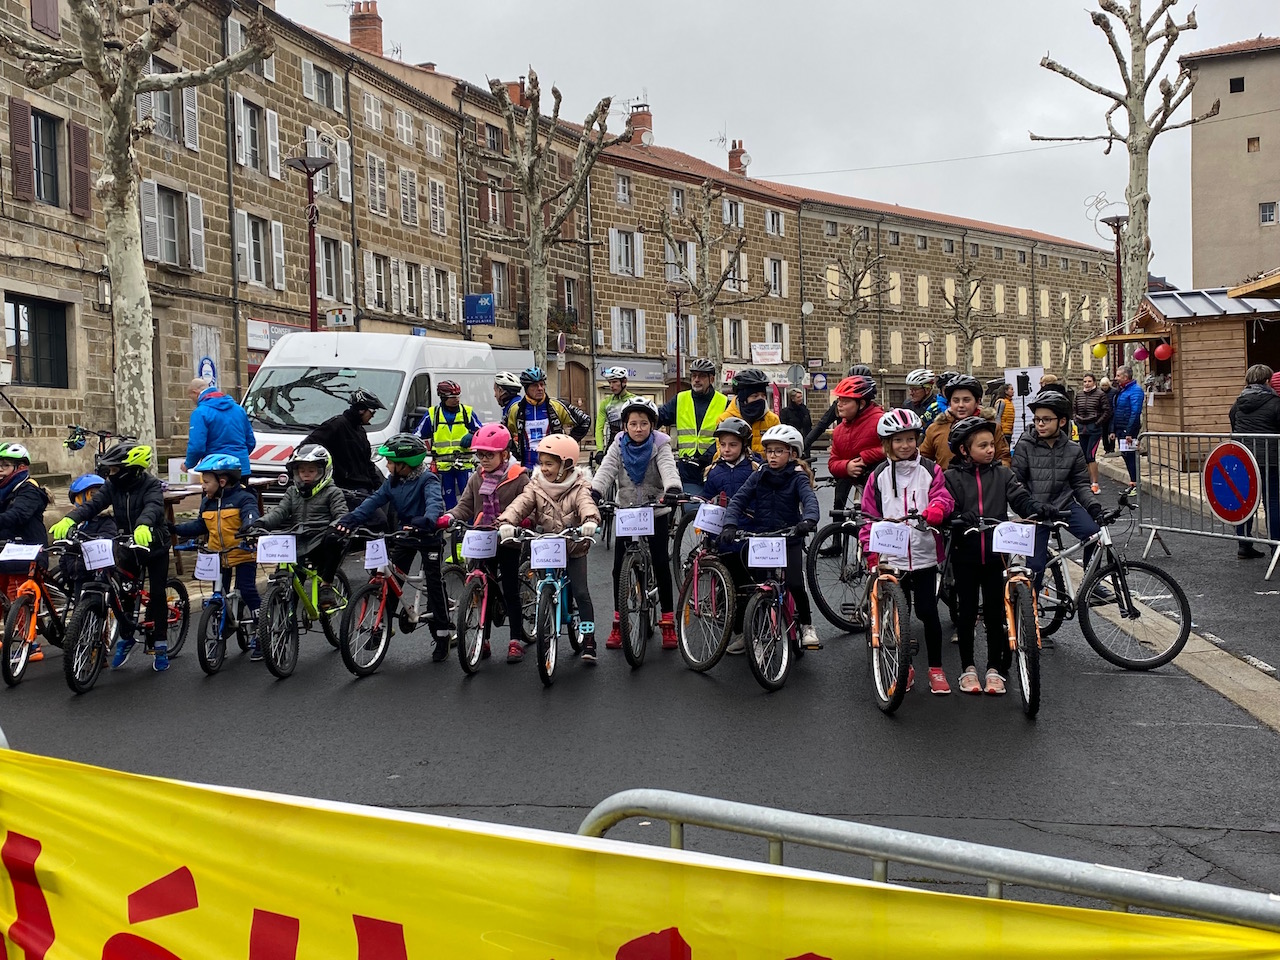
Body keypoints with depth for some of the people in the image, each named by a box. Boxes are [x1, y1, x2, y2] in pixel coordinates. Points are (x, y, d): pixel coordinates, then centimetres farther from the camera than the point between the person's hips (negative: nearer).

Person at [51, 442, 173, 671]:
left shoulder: (151, 485, -19)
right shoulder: (113, 486, -5)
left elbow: (153, 507, -39)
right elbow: (92, 504, -17)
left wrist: (144, 525, -61)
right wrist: (69, 519, -37)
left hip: (154, 546, -4)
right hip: (128, 546, 5)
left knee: (156, 594, 0)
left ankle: (160, 645, 10)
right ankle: (126, 638, 24)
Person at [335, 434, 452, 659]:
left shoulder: (427, 480, -20)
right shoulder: (392, 481, 0)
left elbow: (434, 503, -37)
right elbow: (375, 501, -7)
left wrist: (426, 521, -58)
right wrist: (350, 518, -22)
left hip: (428, 537, -6)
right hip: (402, 536, 6)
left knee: (434, 583, -3)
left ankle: (442, 634, 6)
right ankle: (383, 626, 17)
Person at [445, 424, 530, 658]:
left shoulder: (519, 478, -8)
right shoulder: (477, 478, 7)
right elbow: (465, 506, 4)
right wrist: (450, 516, -15)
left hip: (508, 542, -4)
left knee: (510, 592, 3)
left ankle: (516, 639, 14)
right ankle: (484, 639, 18)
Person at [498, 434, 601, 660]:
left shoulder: (578, 487, -11)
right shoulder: (536, 486, -4)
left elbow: (586, 503, -32)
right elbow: (520, 504, -20)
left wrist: (590, 520, -55)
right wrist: (506, 522, -40)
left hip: (574, 549, -2)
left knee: (581, 593, -6)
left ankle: (588, 642, 4)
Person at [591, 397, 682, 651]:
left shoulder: (660, 446, -9)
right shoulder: (619, 446, -2)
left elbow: (668, 468, -27)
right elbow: (606, 470, -16)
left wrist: (672, 489, -48)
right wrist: (593, 492, -35)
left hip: (656, 513, -2)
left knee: (661, 565, -3)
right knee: (619, 567, -1)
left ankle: (668, 623, 8)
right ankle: (618, 623, 11)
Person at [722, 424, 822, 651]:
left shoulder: (798, 478, -3)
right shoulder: (758, 477, 4)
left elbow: (810, 499, -21)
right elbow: (738, 500, -5)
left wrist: (809, 520, -43)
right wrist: (730, 524, -24)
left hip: (789, 538, -3)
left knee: (795, 584, -16)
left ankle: (806, 624, 9)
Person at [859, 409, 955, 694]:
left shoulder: (930, 471, 4)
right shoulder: (878, 476, 4)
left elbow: (943, 497, -6)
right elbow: (869, 516, 4)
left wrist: (936, 509, -30)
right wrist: (870, 550, -6)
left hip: (924, 556, -1)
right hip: (891, 556, 1)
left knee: (928, 612, 1)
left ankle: (936, 669, 17)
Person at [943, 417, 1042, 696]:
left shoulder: (1002, 474, 5)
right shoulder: (952, 477, -1)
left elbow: (1020, 497, -4)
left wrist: (1037, 510, -24)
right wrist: (960, 520, -28)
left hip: (995, 553, 2)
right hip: (965, 554, -1)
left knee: (995, 612, 6)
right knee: (966, 611, 9)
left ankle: (995, 668, 19)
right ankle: (968, 667, 21)